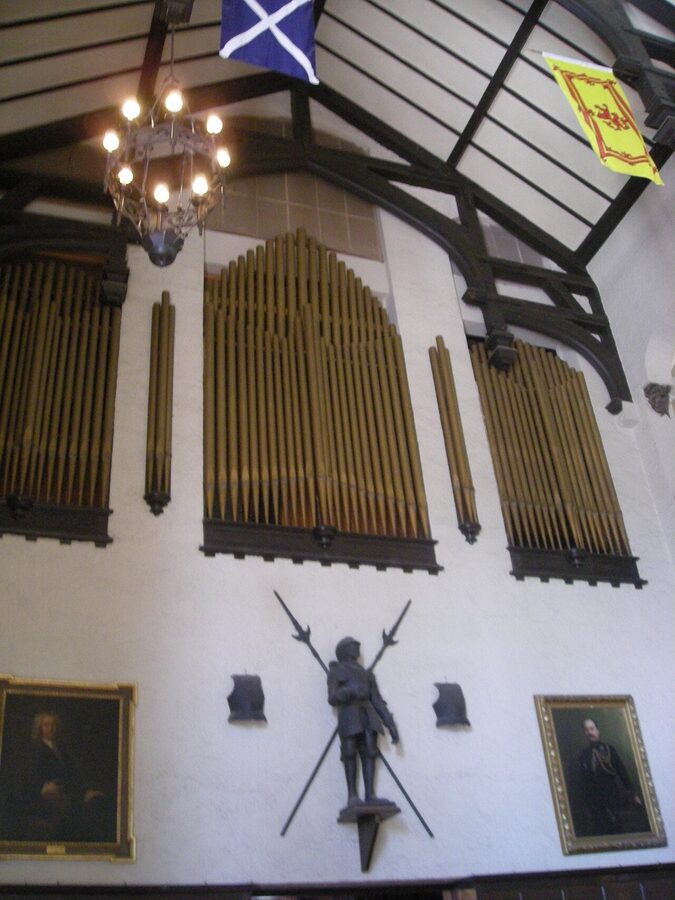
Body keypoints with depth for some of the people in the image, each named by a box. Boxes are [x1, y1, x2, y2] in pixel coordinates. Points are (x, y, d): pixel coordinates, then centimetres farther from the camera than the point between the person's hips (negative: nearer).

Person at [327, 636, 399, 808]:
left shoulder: (367, 674, 26)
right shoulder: (336, 671, 12)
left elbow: (377, 701, 19)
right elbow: (333, 698, -1)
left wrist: (390, 723, 8)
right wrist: (350, 691, -20)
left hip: (368, 714, 4)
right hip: (348, 713, -4)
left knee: (369, 753, -7)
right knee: (350, 754, -10)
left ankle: (370, 795, -11)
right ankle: (352, 796, -12)